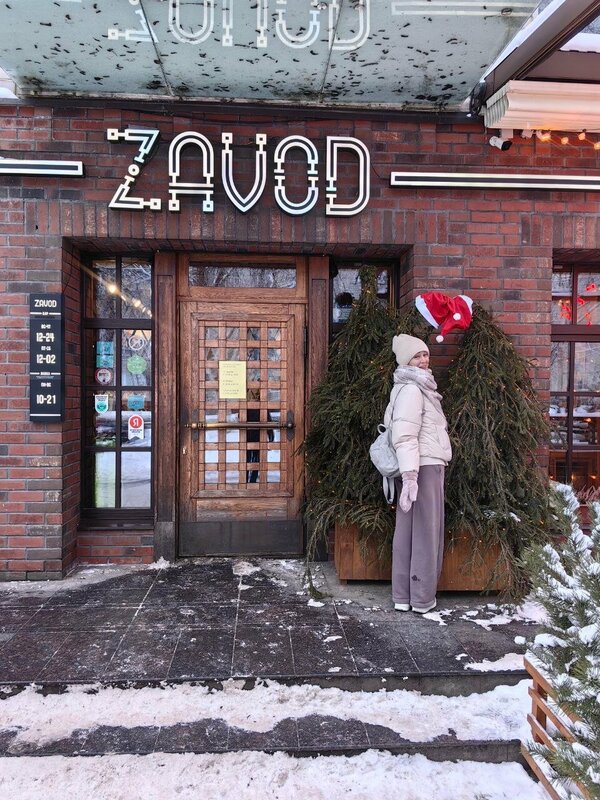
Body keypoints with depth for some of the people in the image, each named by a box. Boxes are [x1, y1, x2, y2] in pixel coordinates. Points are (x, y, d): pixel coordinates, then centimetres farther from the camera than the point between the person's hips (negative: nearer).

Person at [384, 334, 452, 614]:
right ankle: (422, 599, 9)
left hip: (417, 467, 10)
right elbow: (405, 436, -21)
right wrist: (410, 476, -25)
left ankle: (402, 596, 19)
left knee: (407, 529, 11)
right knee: (426, 531, -1)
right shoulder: (412, 390, -13)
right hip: (425, 467, -10)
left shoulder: (411, 388, 17)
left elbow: (393, 426, 20)